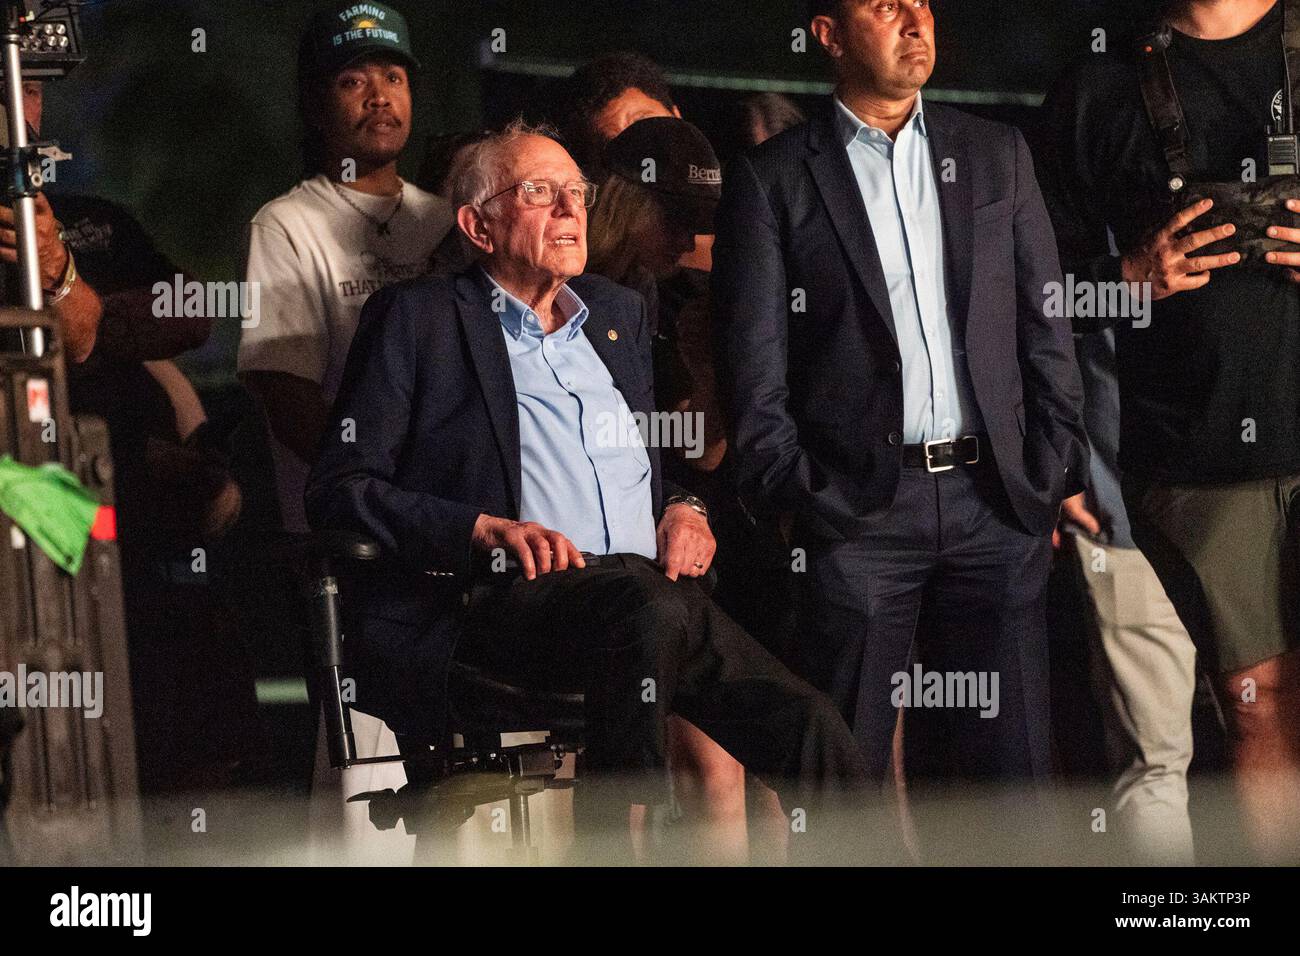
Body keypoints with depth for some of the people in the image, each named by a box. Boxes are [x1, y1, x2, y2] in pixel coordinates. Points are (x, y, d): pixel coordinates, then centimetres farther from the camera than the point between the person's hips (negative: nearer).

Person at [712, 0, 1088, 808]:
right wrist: (797, 497, -6)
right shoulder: (773, 180, 3)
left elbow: (1047, 329, 12)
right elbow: (755, 370, 1)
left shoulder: (997, 155, 12)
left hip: (997, 499, 3)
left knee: (1015, 757, 3)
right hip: (858, 510, -2)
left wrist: (1060, 476, 5)